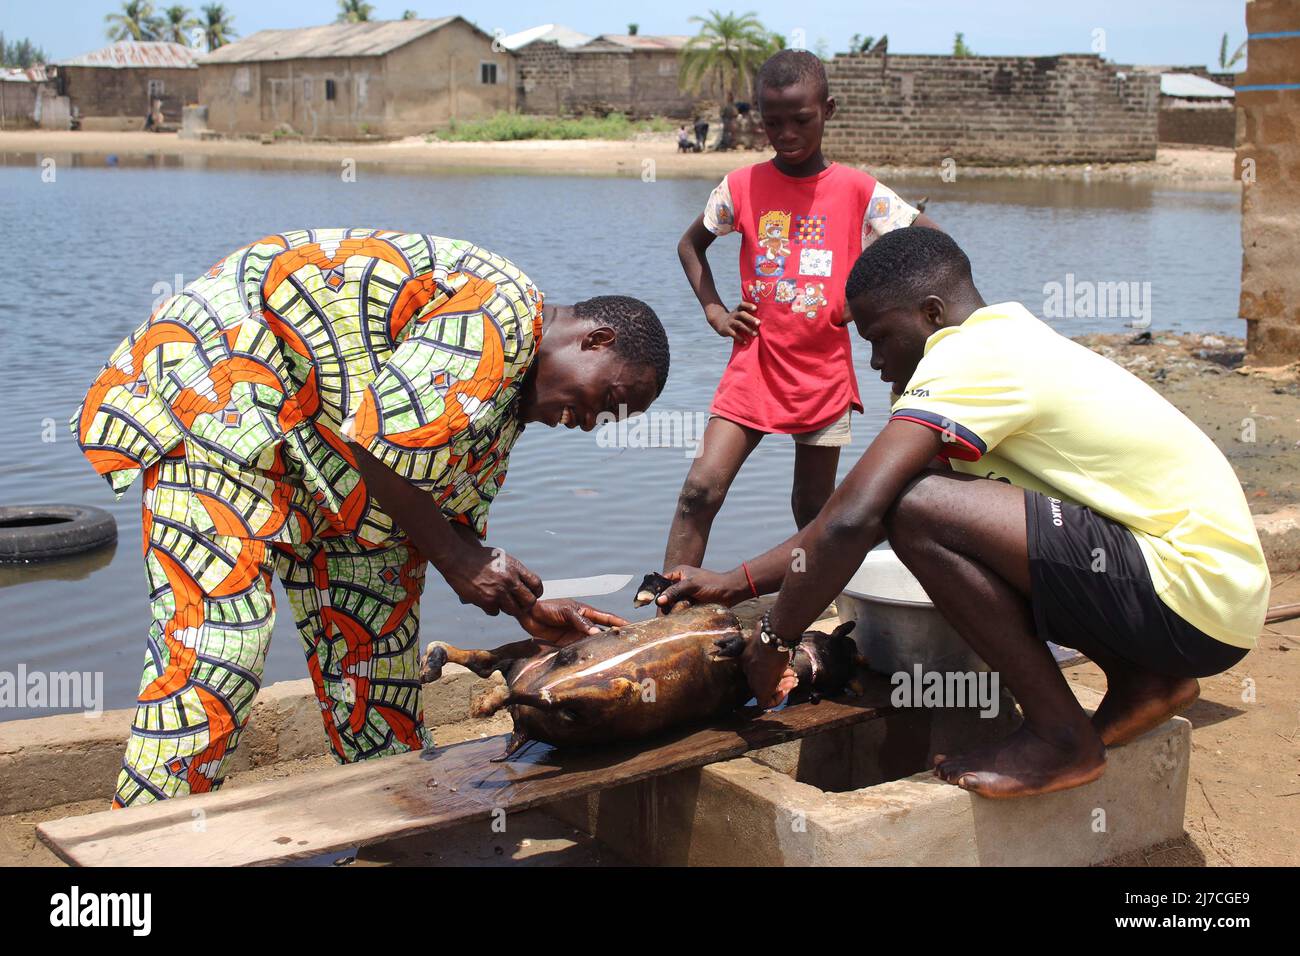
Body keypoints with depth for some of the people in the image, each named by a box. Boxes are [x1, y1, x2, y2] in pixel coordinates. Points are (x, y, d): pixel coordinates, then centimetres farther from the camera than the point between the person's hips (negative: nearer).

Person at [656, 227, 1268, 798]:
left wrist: (774, 640, -8)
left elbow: (852, 520, -22)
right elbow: (858, 513, 19)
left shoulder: (968, 355, -13)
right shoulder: (1009, 346, 17)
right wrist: (738, 582, 16)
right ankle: (1143, 682, 15)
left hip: (1193, 596, -10)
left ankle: (1063, 737, -7)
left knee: (916, 507, -21)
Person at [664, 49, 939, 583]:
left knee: (813, 508, 8)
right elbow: (690, 244, 17)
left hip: (824, 373, 0)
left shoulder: (857, 190, -3)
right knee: (700, 488, -12)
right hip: (754, 365, 0)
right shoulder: (742, 186, 0)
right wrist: (714, 310, 4)